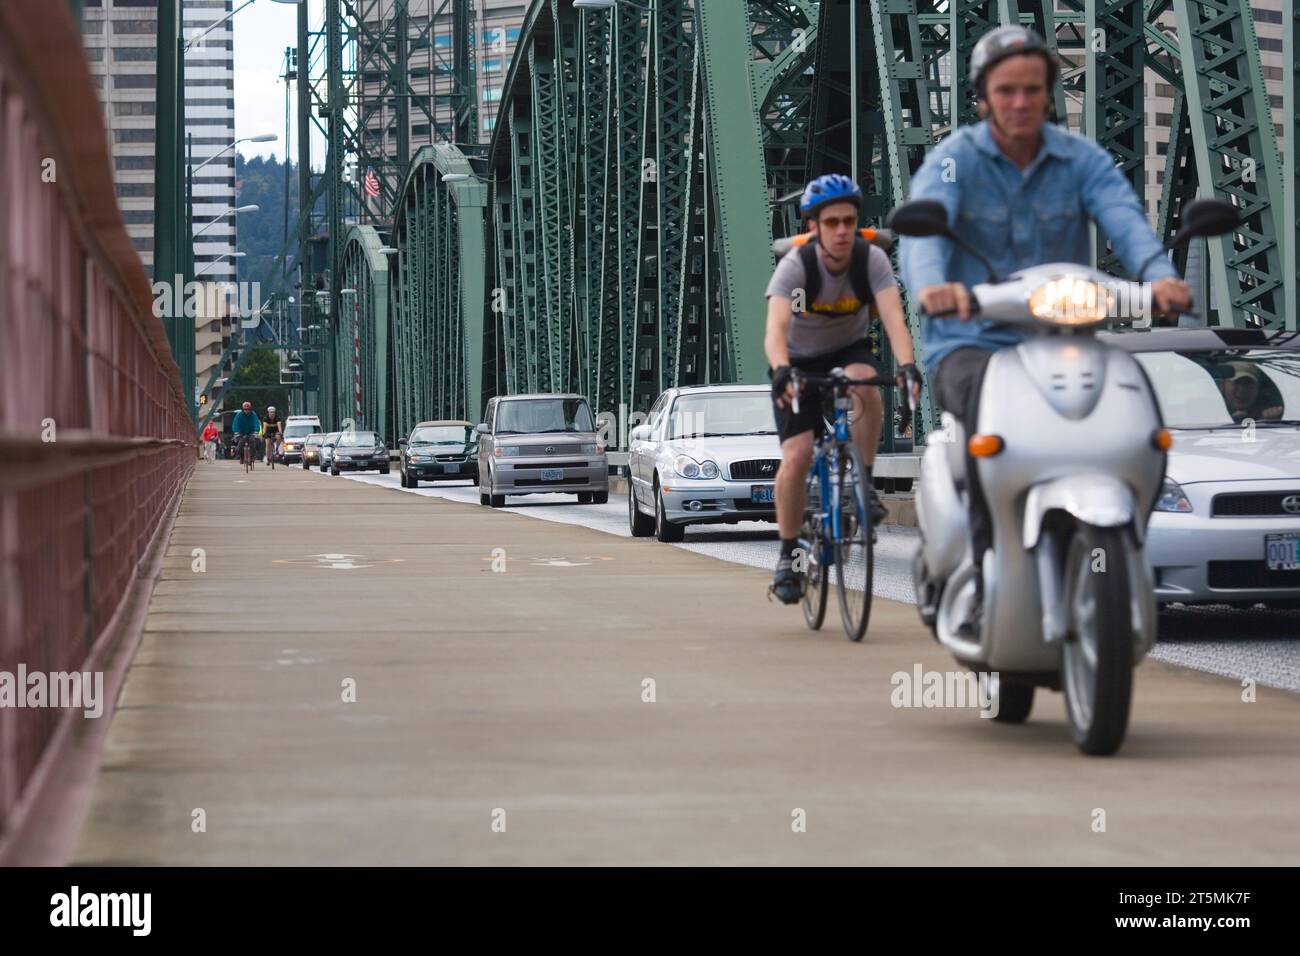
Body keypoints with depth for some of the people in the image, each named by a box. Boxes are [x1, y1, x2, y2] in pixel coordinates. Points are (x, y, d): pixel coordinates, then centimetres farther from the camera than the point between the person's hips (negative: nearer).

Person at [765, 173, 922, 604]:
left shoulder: (872, 259, -21)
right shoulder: (795, 265, -27)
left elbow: (893, 317, -34)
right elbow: (775, 329, -39)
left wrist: (907, 364, -52)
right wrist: (782, 371, -59)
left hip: (849, 350, 1)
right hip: (800, 359, -1)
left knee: (865, 386, -35)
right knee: (796, 455, -17)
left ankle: (864, 484, -16)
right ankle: (788, 557, -1)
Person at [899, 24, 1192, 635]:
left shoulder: (1082, 160, 5)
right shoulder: (953, 161, -2)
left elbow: (1125, 218, -14)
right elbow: (922, 230, -22)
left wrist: (1158, 274, -36)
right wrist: (932, 285, -45)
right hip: (969, 343, -3)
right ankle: (988, 589, -32)